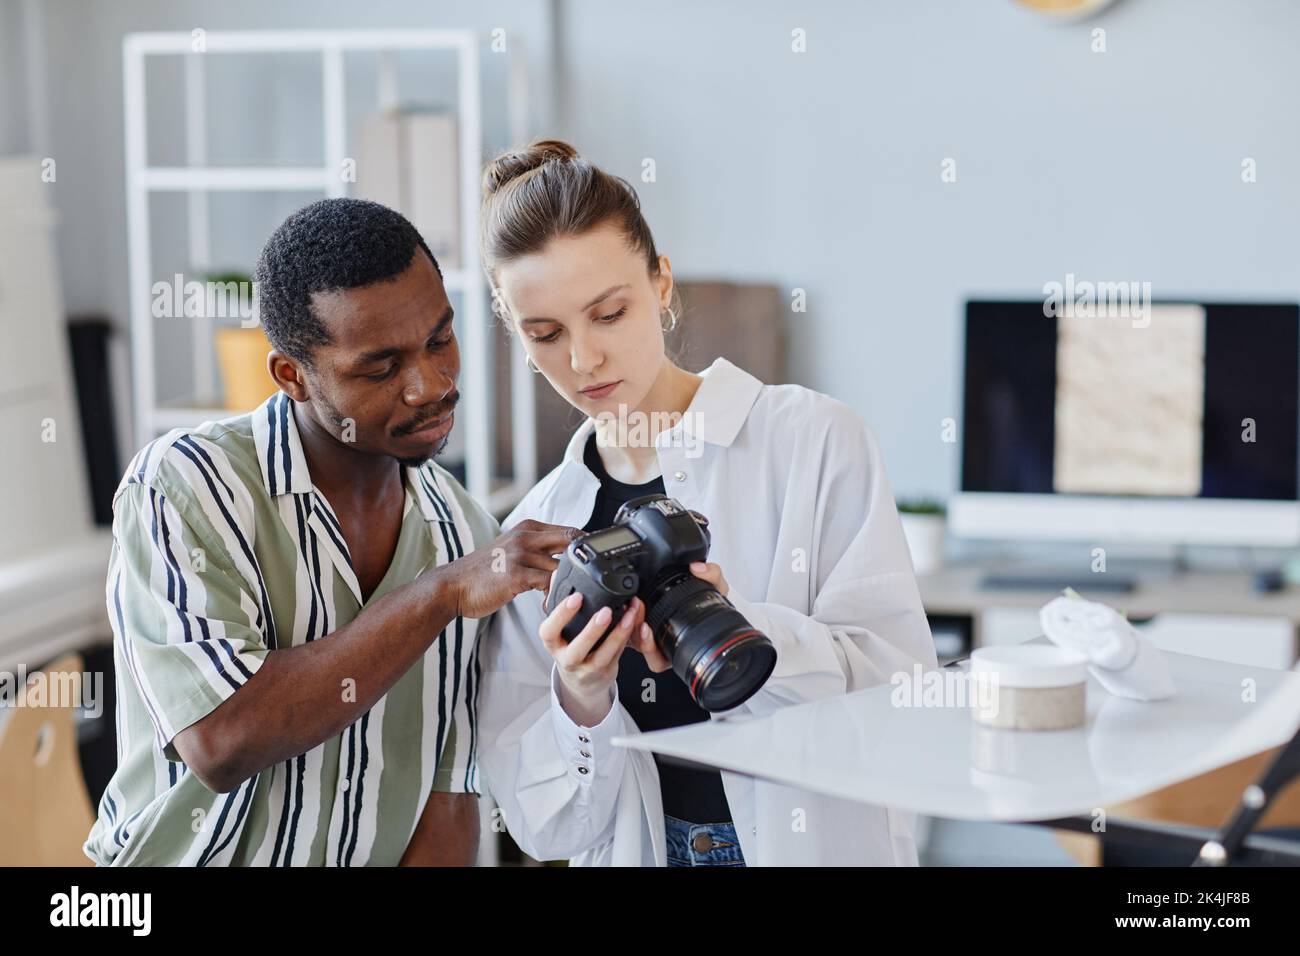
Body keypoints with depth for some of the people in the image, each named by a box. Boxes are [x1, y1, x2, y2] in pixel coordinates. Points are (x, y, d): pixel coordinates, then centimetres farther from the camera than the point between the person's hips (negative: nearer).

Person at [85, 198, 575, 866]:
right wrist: (440, 593, -20)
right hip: (184, 857, -3)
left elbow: (449, 796, 1)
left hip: (396, 859, 3)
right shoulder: (182, 485, -10)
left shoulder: (469, 538, 2)